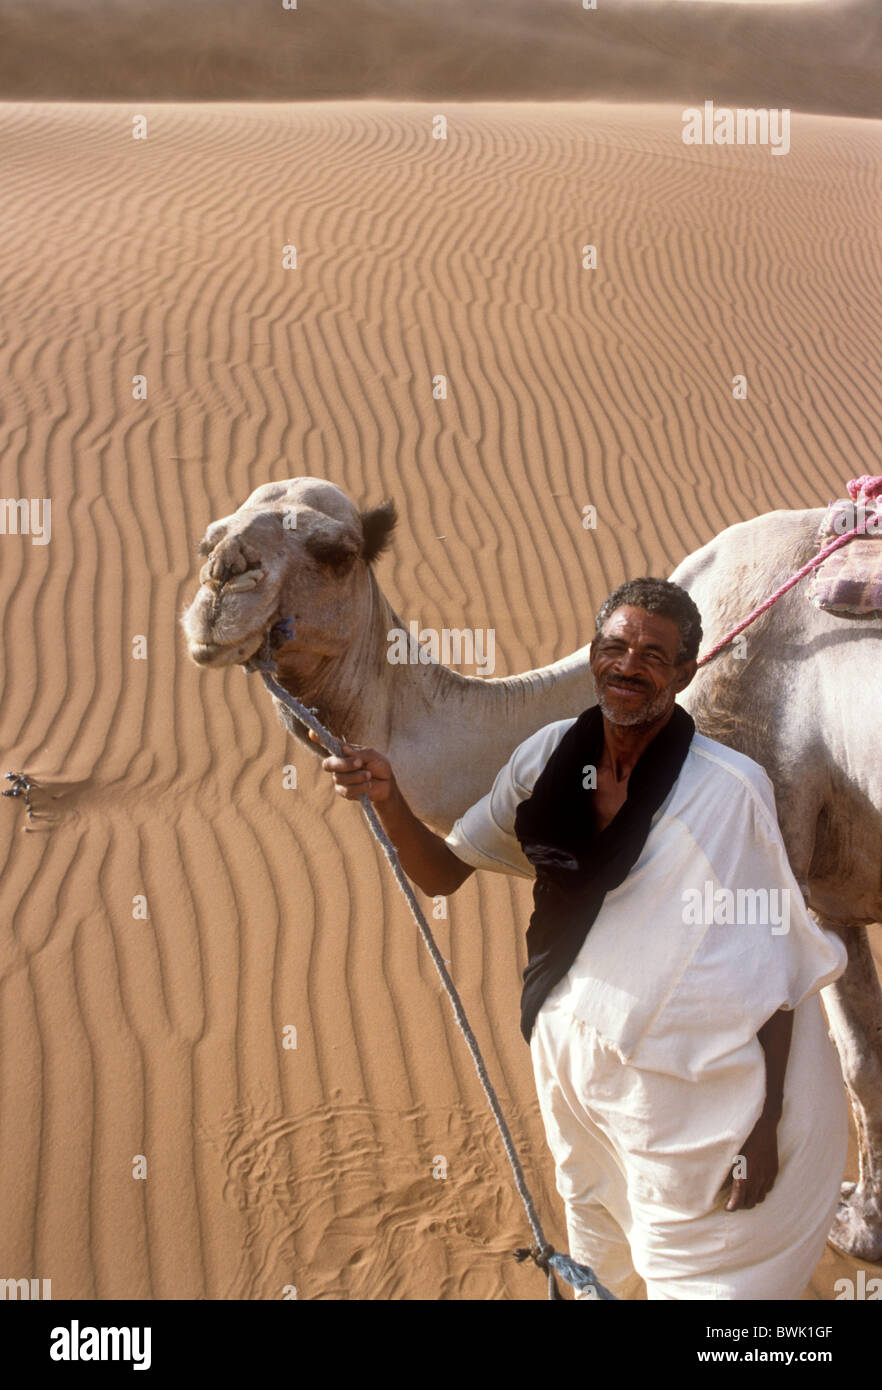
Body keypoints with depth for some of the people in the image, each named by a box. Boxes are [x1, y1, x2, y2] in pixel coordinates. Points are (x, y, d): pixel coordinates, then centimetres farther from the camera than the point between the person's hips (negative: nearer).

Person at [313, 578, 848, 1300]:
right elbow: (443, 871, 4)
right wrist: (388, 799, -16)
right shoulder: (548, 756, -4)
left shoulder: (730, 791, -19)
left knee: (694, 1273, 9)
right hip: (572, 1068, 5)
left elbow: (776, 963, -14)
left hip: (690, 1094, -5)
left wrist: (767, 1124, -15)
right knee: (599, 1269, 24)